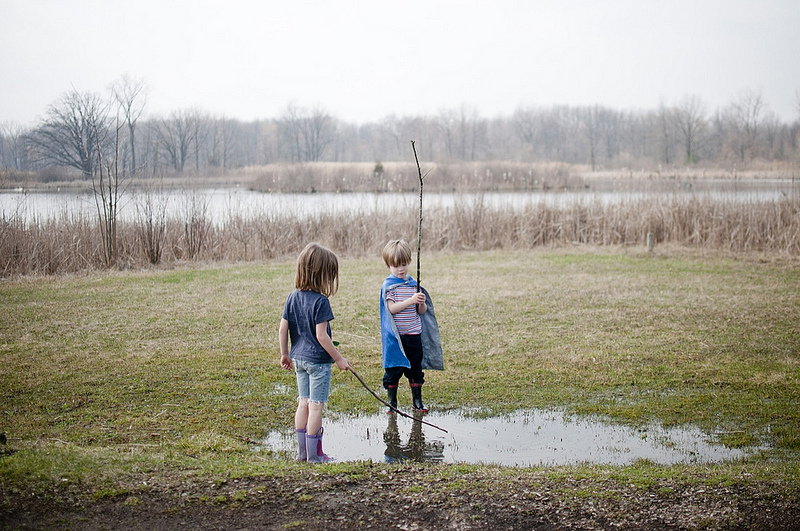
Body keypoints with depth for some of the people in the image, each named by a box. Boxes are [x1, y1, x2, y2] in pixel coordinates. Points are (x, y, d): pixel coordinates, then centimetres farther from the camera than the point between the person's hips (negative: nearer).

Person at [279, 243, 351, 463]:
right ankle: (314, 454, 7)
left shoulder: (293, 297, 2)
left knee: (303, 403, 15)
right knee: (316, 406, 1)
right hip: (318, 359, -7)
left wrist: (285, 354, 17)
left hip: (299, 358, 7)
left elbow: (283, 329, 6)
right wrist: (339, 358, -11)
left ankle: (303, 451, 22)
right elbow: (321, 336, -20)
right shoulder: (320, 301, -19)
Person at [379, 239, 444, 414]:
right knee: (393, 370, 2)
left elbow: (422, 311, 9)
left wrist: (422, 303, -14)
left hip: (414, 334, 4)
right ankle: (392, 403, 14)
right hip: (395, 337, -4)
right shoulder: (388, 285, -5)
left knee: (416, 368, 10)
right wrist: (411, 300, -27)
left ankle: (417, 401, 22)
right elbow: (391, 308, -17)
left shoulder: (414, 284, 8)